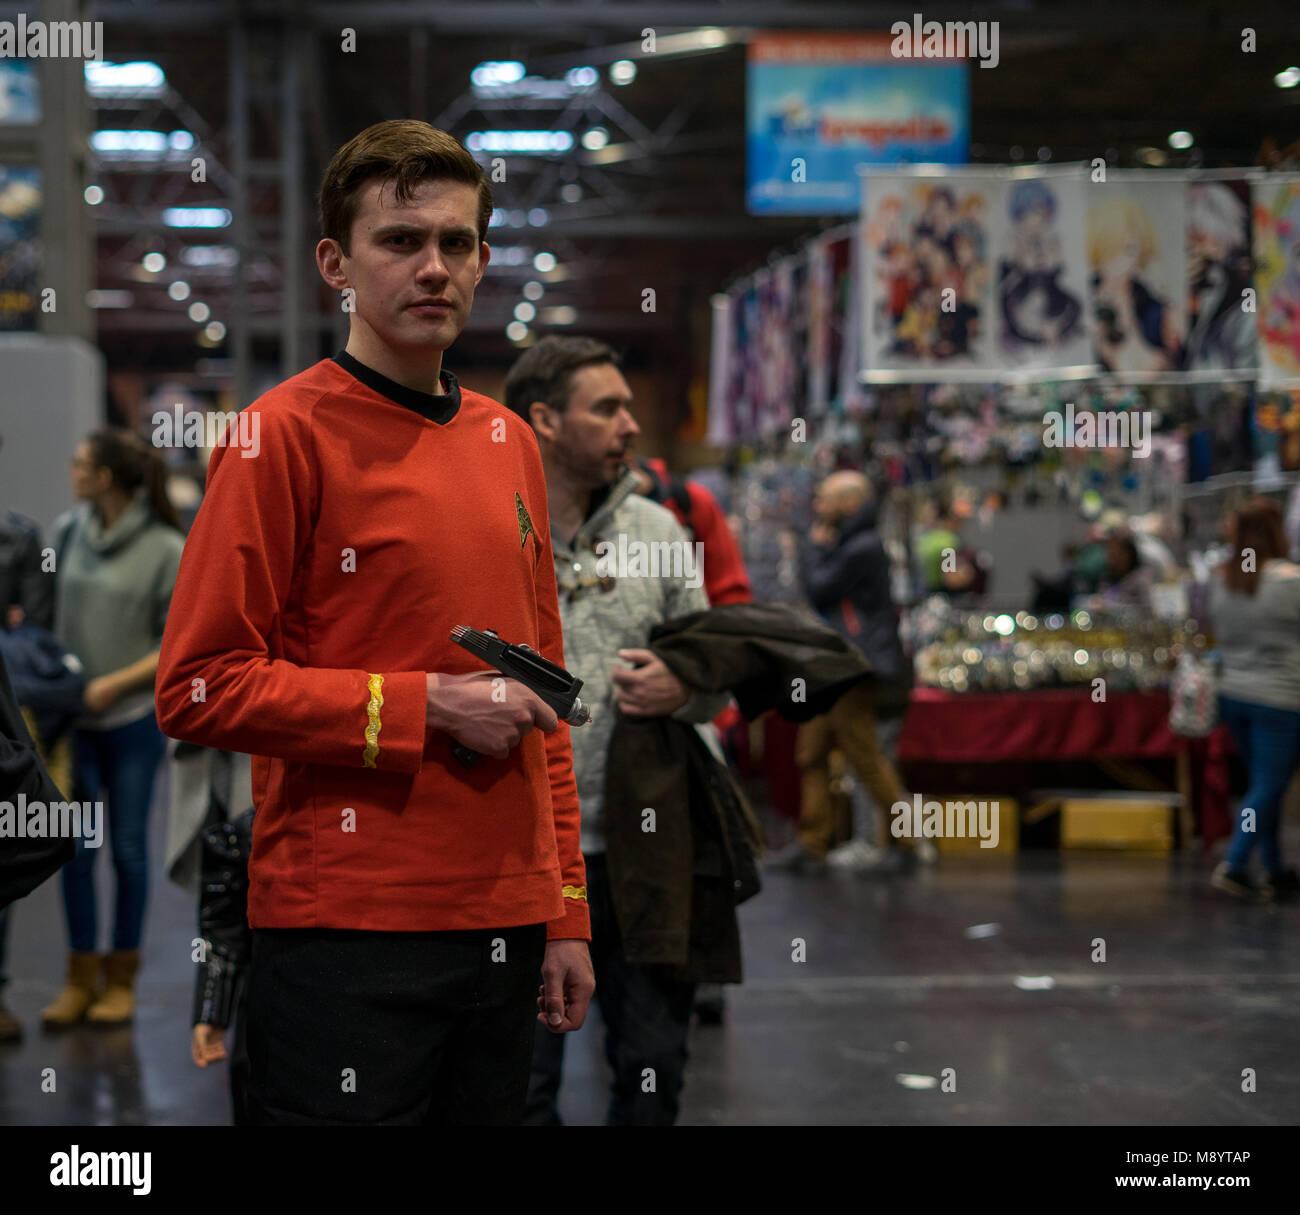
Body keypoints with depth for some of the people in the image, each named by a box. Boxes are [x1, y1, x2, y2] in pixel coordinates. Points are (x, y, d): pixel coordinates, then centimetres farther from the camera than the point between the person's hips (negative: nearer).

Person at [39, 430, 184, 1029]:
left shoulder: (165, 549, -9)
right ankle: (81, 976, 16)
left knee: (128, 848, 5)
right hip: (72, 717, 3)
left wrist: (116, 683, -14)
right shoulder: (67, 531, 4)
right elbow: (48, 604, 15)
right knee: (75, 850, 5)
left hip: (133, 717, -3)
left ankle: (121, 979, 17)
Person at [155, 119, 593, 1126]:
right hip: (348, 929, -6)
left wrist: (567, 914, 13)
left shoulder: (509, 442, 13)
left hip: (505, 926, 6)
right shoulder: (285, 433, -7)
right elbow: (198, 689, -12)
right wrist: (427, 706, -14)